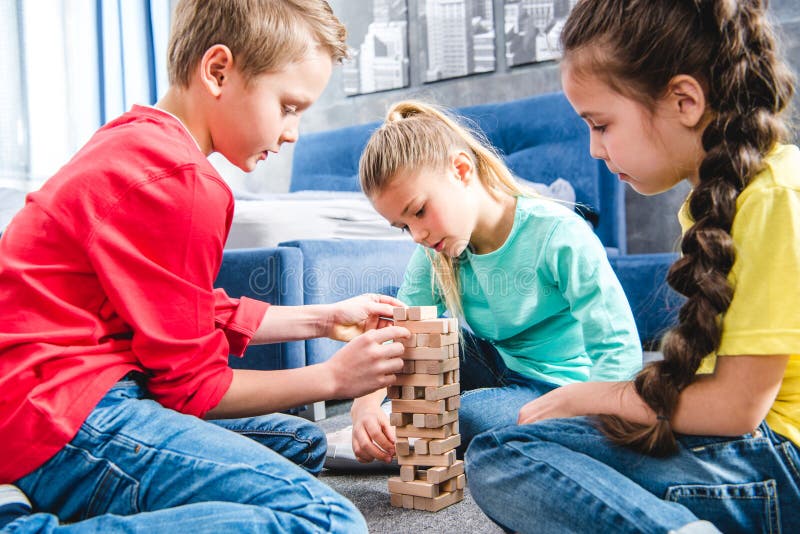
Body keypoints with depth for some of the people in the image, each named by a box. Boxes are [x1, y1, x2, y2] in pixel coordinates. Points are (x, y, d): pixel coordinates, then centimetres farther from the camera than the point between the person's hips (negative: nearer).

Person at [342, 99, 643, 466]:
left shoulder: (559, 236, -24)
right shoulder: (433, 257, -5)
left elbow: (618, 347, -26)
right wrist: (363, 405, -31)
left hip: (558, 383, -6)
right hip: (498, 369, 6)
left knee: (471, 417, -33)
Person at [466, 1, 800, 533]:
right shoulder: (714, 194, 11)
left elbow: (737, 403, -20)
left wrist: (587, 396, -8)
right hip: (744, 439, 10)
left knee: (498, 456, -19)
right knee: (495, 452, -1)